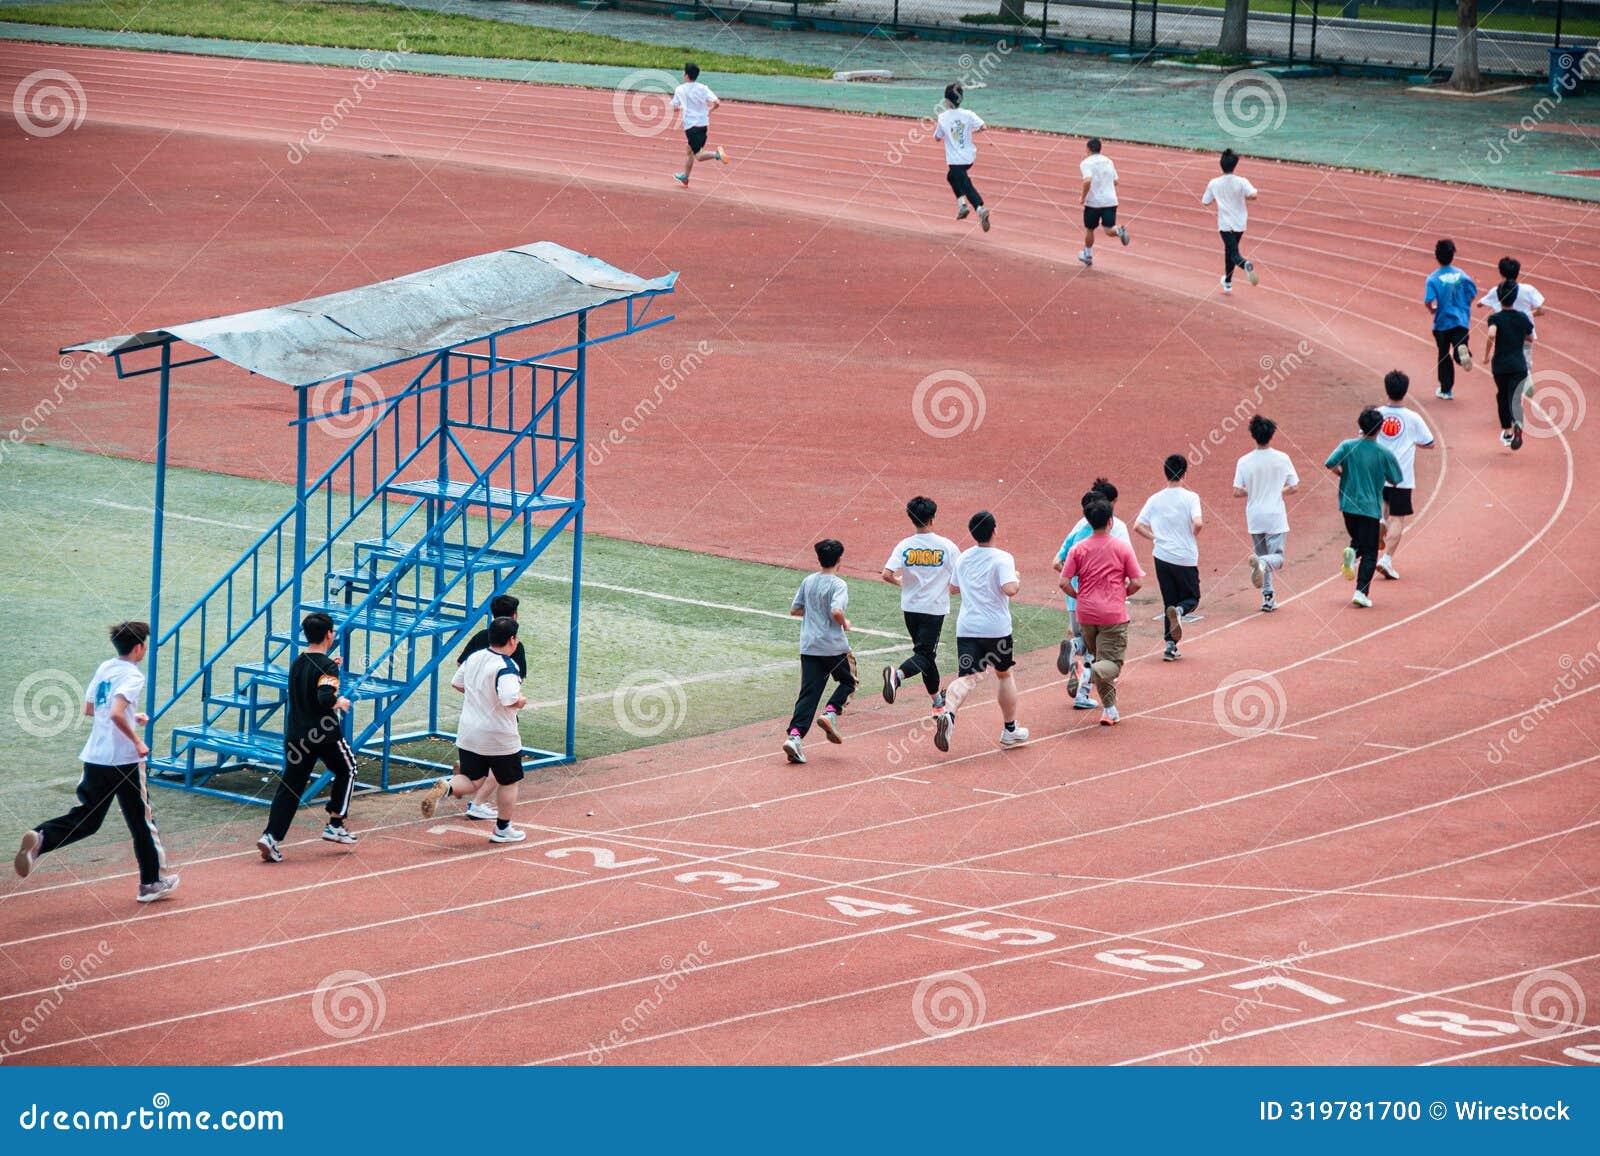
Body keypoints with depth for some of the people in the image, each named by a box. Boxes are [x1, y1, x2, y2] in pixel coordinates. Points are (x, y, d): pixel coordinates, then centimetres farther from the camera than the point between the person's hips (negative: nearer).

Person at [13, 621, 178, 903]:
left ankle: (39, 839, -16)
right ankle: (150, 883, 17)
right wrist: (137, 741, -16)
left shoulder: (104, 668, 10)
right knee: (142, 822, 8)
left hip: (94, 758, 7)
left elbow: (89, 709, 20)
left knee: (86, 818, 9)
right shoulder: (133, 676, -14)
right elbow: (116, 714, -28)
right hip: (124, 760, -7)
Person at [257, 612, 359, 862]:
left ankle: (271, 836, -11)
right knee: (347, 769, 20)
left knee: (290, 784, 4)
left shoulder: (297, 663, 9)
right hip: (326, 736, -6)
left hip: (296, 735, 6)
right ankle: (335, 825, 18)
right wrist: (340, 703, -7)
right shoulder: (327, 666, -14)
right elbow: (326, 698, -27)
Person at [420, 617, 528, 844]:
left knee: (472, 781, 14)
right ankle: (502, 829, 26)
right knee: (508, 783, 16)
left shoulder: (474, 657, 1)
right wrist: (521, 701, -12)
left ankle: (446, 787, -17)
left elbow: (457, 683, 14)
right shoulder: (506, 667, -21)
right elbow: (510, 701, -33)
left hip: (468, 735, 6)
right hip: (499, 738, -6)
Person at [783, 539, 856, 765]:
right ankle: (831, 712, -3)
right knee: (848, 681, 20)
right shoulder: (838, 584, -11)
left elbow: (795, 609, 14)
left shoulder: (808, 581, 8)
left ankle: (795, 735, -14)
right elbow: (836, 611, -24)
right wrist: (844, 623, -4)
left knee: (808, 693, 2)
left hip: (808, 647, 5)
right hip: (834, 646, -5)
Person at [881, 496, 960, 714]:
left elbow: (887, 575, -13)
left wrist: (900, 581, 9)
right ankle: (897, 675, -37)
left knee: (926, 652, 19)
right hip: (935, 608, -4)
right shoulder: (946, 546, -9)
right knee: (925, 654, -6)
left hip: (910, 607, 4)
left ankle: (937, 700, 31)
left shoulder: (904, 546, -5)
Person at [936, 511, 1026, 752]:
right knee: (1004, 674, 18)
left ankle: (948, 714, -38)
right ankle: (1010, 730, 27)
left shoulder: (964, 558, 9)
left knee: (966, 677, -8)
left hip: (966, 627, 3)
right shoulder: (1002, 559, -8)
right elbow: (1009, 589, -21)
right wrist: (1018, 581, 0)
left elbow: (954, 588, 22)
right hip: (996, 627, -3)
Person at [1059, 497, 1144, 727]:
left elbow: (1064, 583, -5)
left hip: (1087, 613, 3)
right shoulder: (1122, 548, -4)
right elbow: (1136, 583, -4)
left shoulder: (1078, 549, -1)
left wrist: (1080, 596, 12)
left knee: (1099, 658, 18)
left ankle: (1109, 708, 13)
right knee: (1112, 663, -1)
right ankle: (1099, 671, -36)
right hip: (1114, 613, -3)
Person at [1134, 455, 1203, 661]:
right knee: (1191, 598, 13)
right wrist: (1194, 536, 0)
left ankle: (1171, 646, 5)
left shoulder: (1155, 499, 2)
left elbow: (1137, 526, 0)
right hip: (1186, 558, -3)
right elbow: (1197, 523, -21)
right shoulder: (1190, 497, -9)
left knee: (1169, 602, 12)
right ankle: (1179, 611, -22)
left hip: (1162, 556, 3)